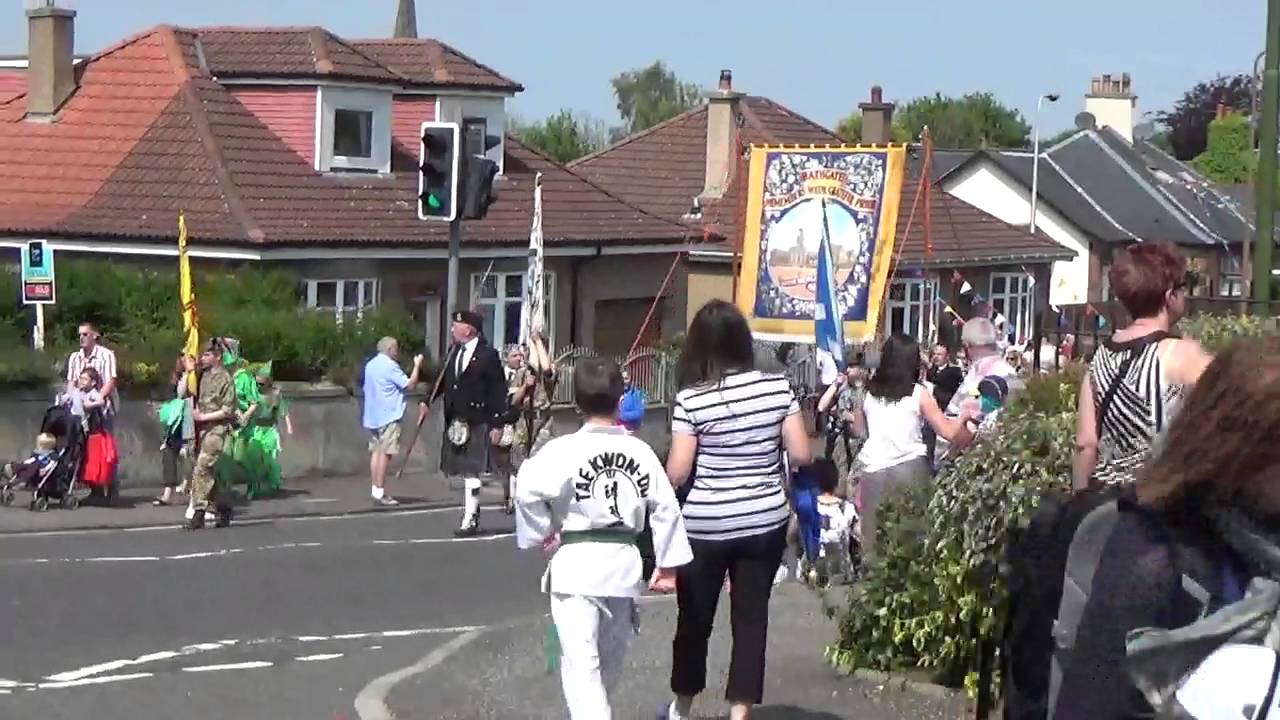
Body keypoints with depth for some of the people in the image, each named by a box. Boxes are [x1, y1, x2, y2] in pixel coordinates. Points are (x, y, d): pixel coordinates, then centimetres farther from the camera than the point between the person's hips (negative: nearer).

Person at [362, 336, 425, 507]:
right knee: (385, 453, -8)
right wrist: (417, 366, -2)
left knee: (376, 452, 10)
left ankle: (375, 490, 9)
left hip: (372, 416, 9)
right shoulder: (390, 366, -12)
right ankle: (380, 494, -11)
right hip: (388, 416, -9)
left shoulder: (370, 365, 14)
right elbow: (410, 385, -13)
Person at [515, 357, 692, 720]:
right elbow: (666, 508, 2)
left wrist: (540, 533, -8)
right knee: (609, 658, 23)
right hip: (623, 563, 5)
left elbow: (529, 489, -25)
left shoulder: (565, 449, -13)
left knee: (581, 664, -6)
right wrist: (668, 564, 10)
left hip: (576, 563, -5)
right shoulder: (640, 451, 0)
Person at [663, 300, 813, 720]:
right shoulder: (777, 387, -4)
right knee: (751, 618, 7)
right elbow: (801, 455, -3)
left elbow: (677, 473, -11)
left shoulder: (691, 399, -12)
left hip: (705, 526, -2)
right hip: (765, 521, 2)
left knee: (695, 617, 14)